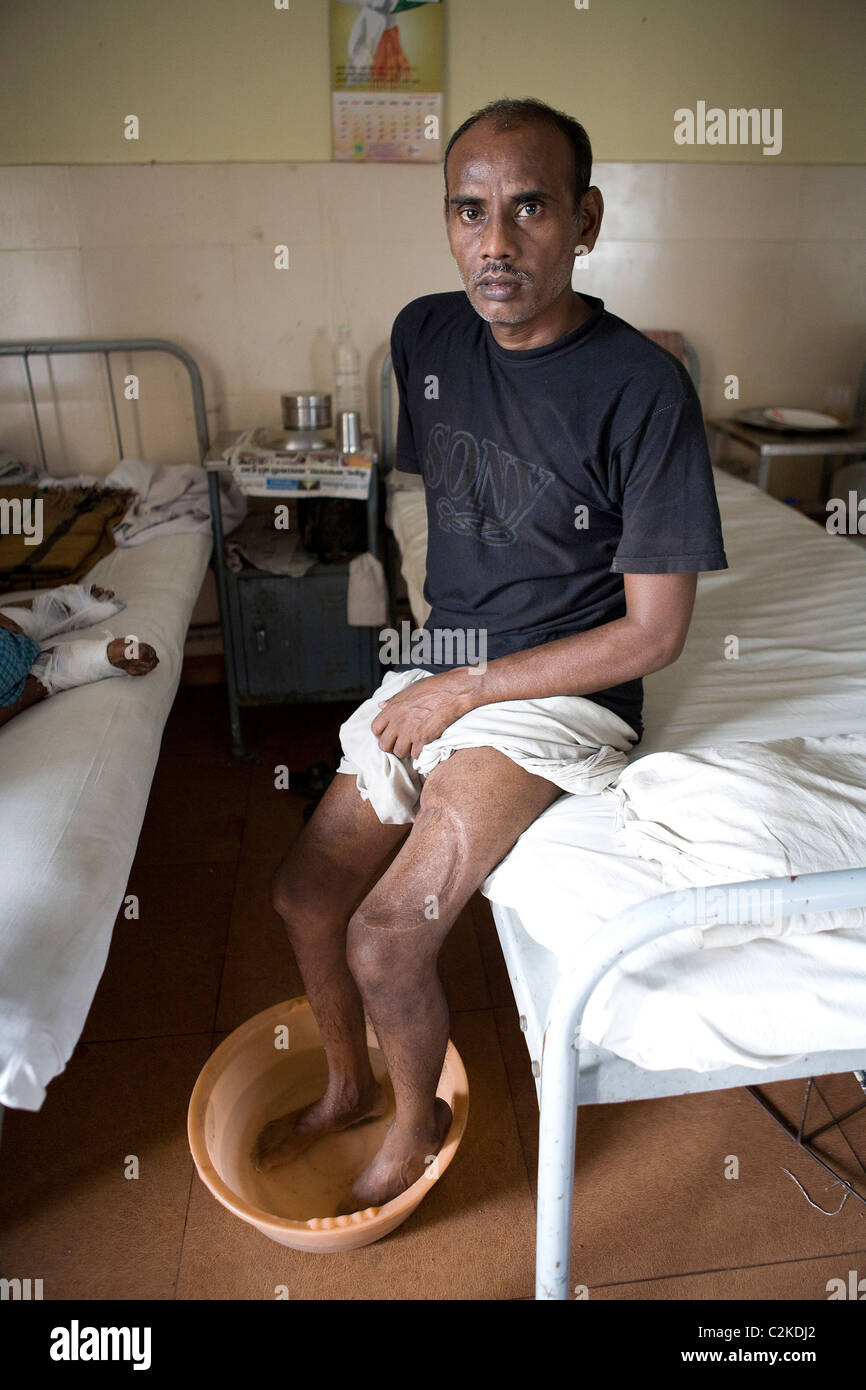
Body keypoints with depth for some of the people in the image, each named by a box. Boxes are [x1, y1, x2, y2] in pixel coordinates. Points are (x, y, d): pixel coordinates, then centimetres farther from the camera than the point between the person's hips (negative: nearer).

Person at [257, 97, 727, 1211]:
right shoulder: (424, 336, 0)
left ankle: (418, 1118, 20)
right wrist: (430, 651, 11)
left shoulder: (644, 389, -18)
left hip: (561, 693, -6)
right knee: (304, 891, 5)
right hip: (437, 667, 7)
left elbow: (654, 632, -16)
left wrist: (463, 690, -15)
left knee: (385, 942, -15)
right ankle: (347, 1085, 34)